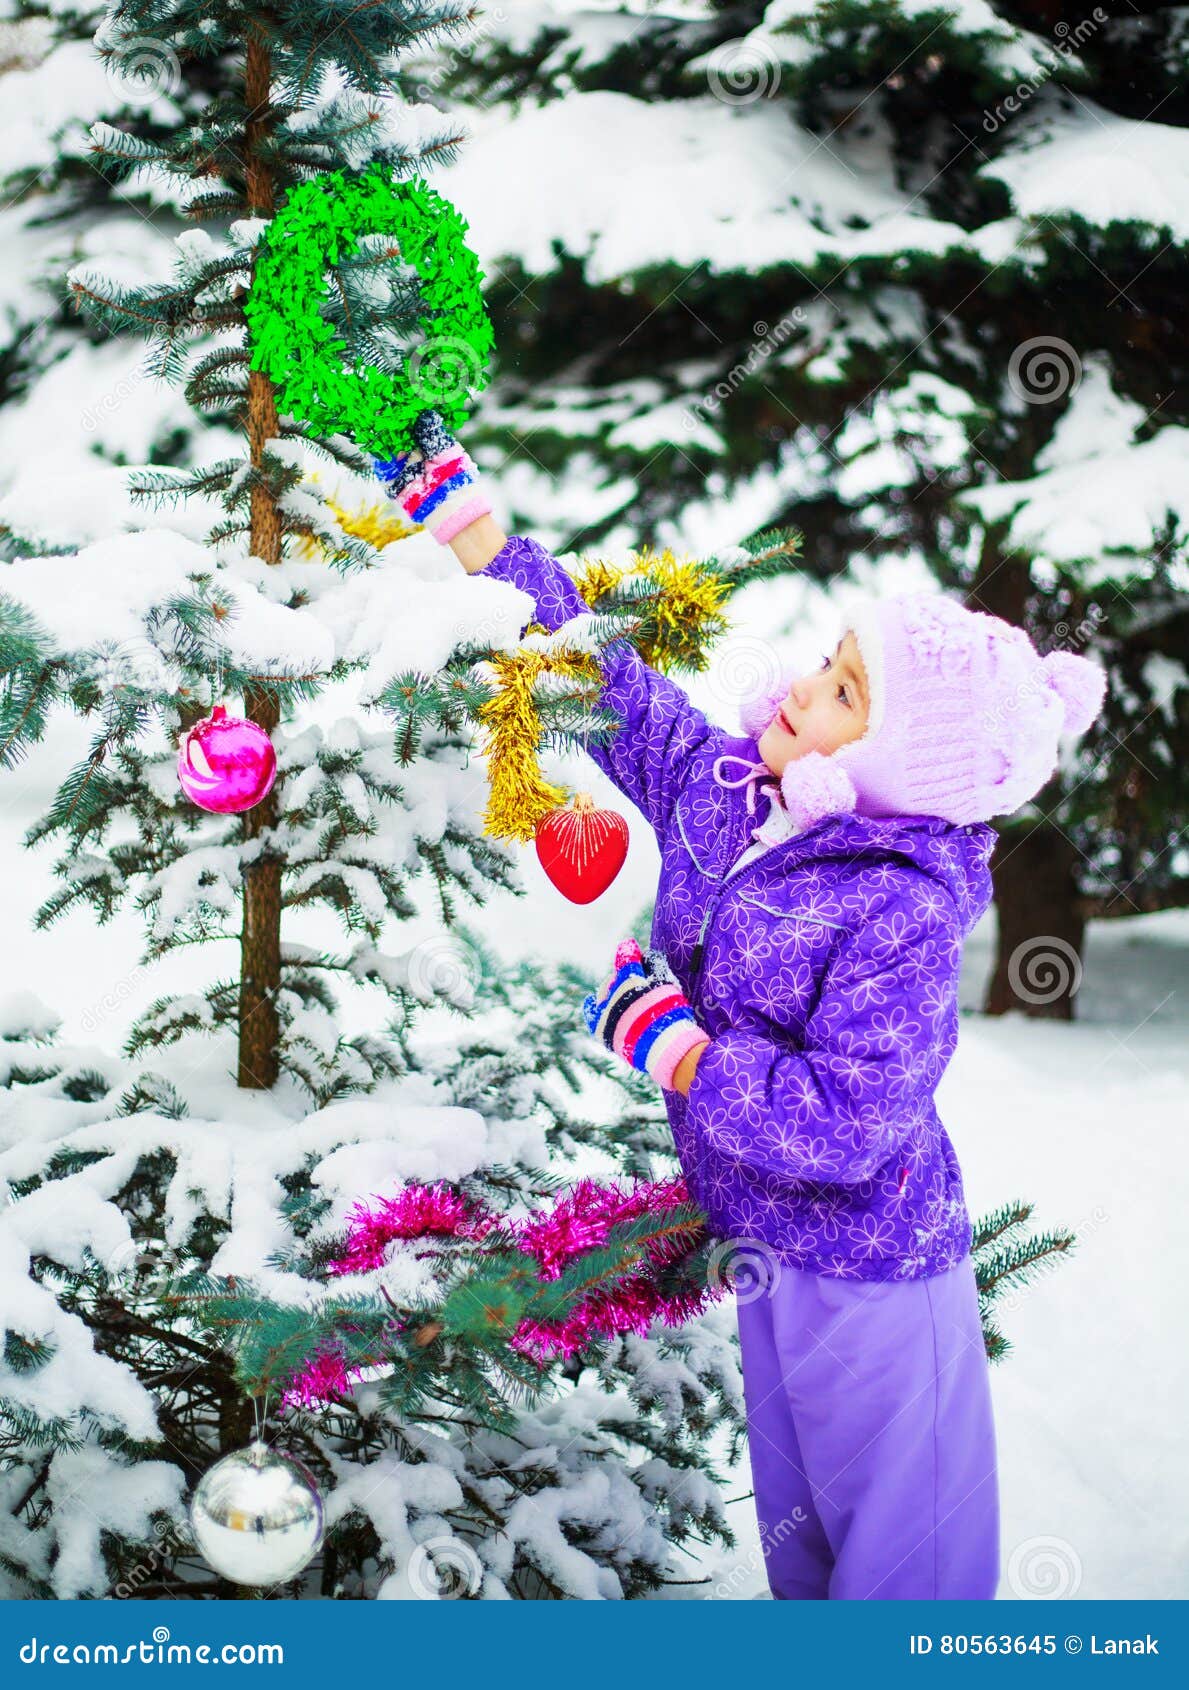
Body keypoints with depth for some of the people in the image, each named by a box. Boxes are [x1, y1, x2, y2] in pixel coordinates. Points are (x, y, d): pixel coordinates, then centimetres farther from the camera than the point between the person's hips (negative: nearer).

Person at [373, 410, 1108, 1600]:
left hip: (871, 1276, -7)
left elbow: (844, 1123, -31)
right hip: (766, 1245, 8)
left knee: (899, 1551, 6)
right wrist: (462, 516, 5)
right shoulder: (717, 790, -6)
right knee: (795, 1530, 24)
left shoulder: (903, 914, -27)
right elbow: (606, 684, 6)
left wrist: (666, 1042, -24)